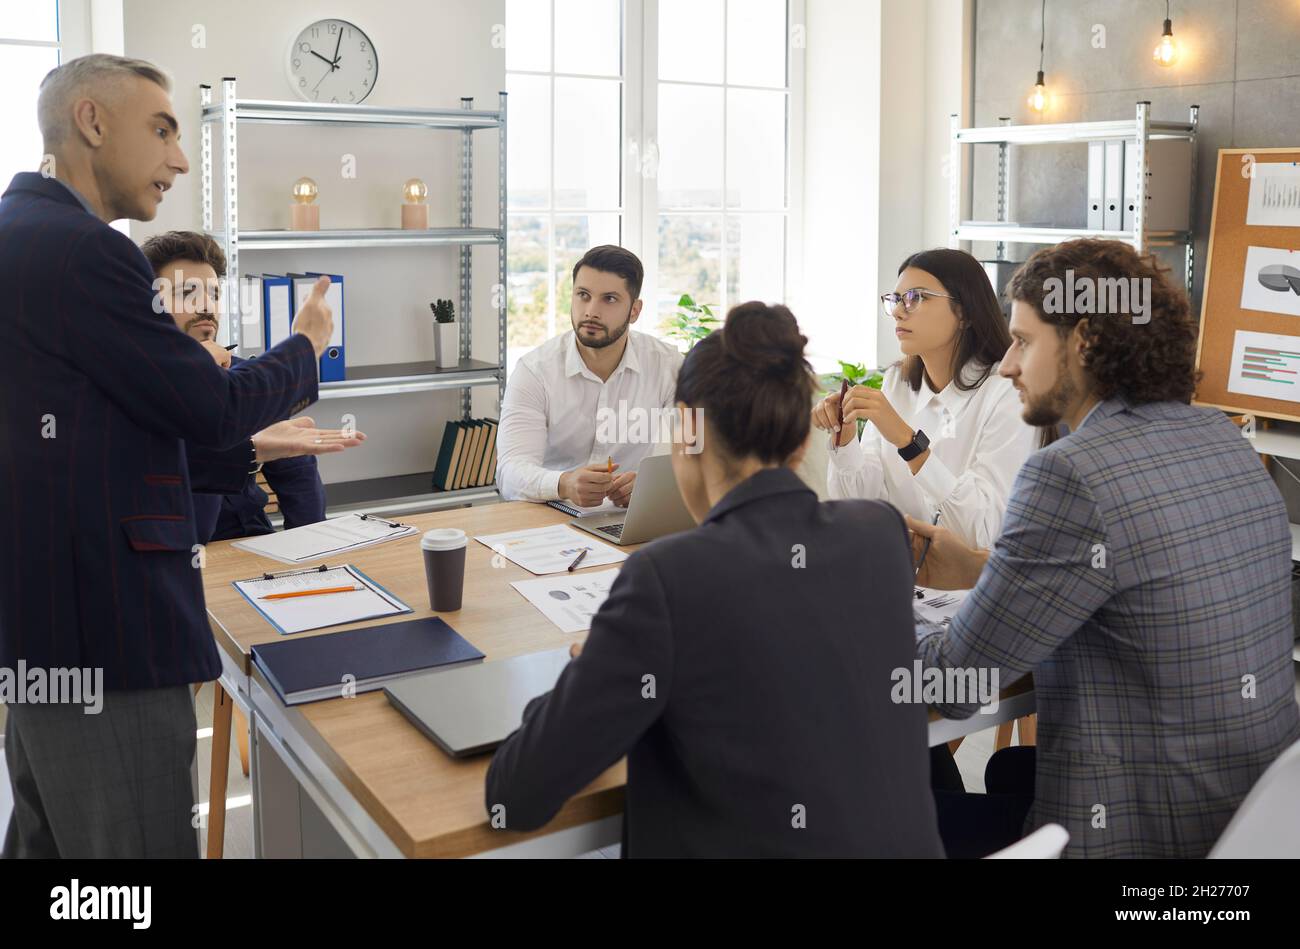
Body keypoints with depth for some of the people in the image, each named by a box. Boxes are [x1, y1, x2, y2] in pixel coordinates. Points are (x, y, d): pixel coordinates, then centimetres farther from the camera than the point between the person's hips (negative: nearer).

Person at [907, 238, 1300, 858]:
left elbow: (952, 684, -19)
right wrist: (981, 570, 10)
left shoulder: (1069, 476, -25)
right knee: (1006, 770, 31)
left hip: (1147, 830, -9)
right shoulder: (1219, 437, 2)